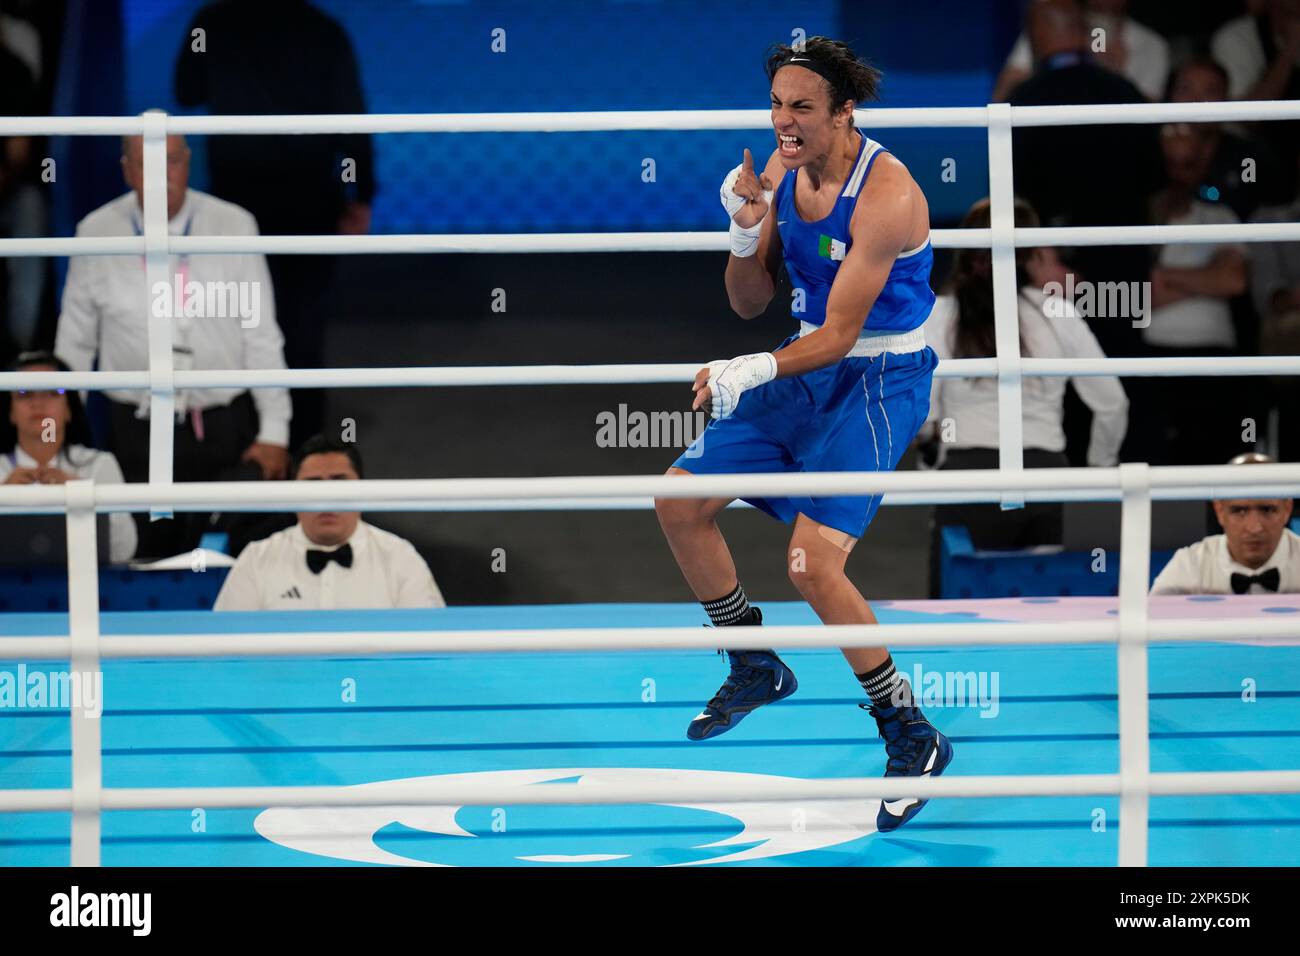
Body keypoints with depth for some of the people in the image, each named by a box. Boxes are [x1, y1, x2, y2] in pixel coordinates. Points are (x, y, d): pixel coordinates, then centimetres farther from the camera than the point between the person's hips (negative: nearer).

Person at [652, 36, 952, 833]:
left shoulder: (885, 193, -24)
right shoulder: (782, 169, -1)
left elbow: (840, 334, -25)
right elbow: (750, 304, 5)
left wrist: (753, 372, -38)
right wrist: (745, 233, -14)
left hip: (880, 379, -8)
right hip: (806, 367, 8)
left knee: (813, 563, -20)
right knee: (681, 500, 7)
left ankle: (912, 735, -6)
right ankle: (757, 668, 26)